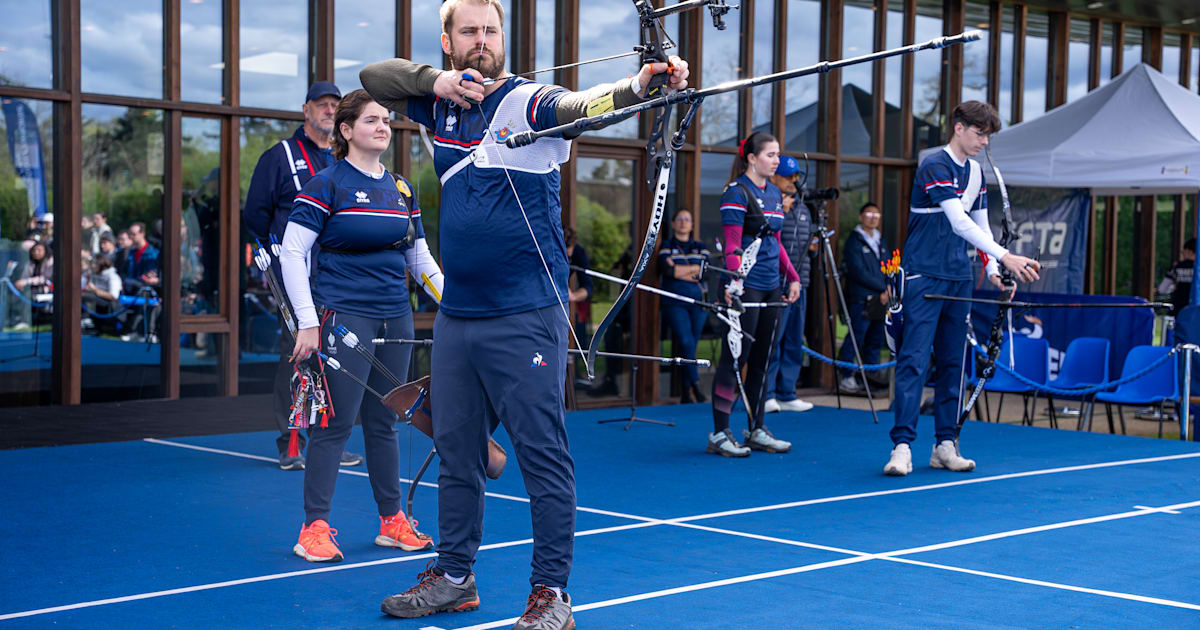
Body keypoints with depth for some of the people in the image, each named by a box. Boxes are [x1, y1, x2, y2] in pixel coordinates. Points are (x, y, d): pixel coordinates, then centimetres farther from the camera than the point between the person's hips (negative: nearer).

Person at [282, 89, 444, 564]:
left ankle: (392, 522, 20)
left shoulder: (401, 188, 14)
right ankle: (314, 529, 1)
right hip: (344, 317, -6)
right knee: (335, 422, -6)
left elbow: (420, 257, 20)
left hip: (396, 319, 6)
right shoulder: (326, 184, -5)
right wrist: (307, 323, -14)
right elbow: (292, 253, -8)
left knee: (383, 423, 12)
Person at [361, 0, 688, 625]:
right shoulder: (442, 104, 12)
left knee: (543, 454, -4)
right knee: (456, 450, 14)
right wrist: (437, 81, -5)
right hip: (455, 315, 6)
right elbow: (374, 76, 14)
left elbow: (584, 103, -25)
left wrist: (640, 84, -47)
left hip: (525, 318, -6)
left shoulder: (529, 102, -7)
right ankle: (453, 577, 27)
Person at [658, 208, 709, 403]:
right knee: (686, 342, -18)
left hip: (698, 302, 3)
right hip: (674, 303, -3)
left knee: (690, 346, 2)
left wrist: (679, 270, -5)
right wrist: (696, 268, -4)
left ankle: (686, 393, 6)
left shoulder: (700, 247, 16)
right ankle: (696, 386, -18)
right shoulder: (666, 246, 8)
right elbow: (667, 270, -10)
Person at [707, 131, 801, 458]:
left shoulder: (774, 193, 16)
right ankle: (719, 433, -2)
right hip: (745, 286, -8)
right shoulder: (737, 192, -9)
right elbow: (732, 245, -15)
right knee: (735, 357, -7)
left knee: (761, 359, 11)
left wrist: (793, 277, 18)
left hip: (770, 288, 8)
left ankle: (757, 430, 18)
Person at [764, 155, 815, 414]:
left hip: (798, 285, 8)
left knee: (794, 342, 10)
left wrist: (812, 247, 9)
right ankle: (766, 395, -4)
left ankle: (786, 394, 16)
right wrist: (778, 212, -23)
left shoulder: (802, 209, 19)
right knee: (771, 340, -9)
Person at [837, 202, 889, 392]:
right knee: (856, 338, -10)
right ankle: (847, 377, -5)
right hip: (861, 299, -7)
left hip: (880, 300, 7)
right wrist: (882, 287, -9)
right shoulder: (854, 241, -2)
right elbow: (859, 272, -11)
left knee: (875, 340, 7)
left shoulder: (880, 241, 21)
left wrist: (888, 289, 3)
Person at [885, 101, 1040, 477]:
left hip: (958, 278, 8)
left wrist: (993, 271, 4)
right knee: (914, 360, -11)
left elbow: (981, 225, 18)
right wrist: (1005, 257, -30)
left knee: (952, 362, 8)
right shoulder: (935, 166, -14)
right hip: (923, 276, -8)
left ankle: (945, 445, 13)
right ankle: (902, 445, -11)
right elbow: (960, 224, -24)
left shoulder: (975, 171, 13)